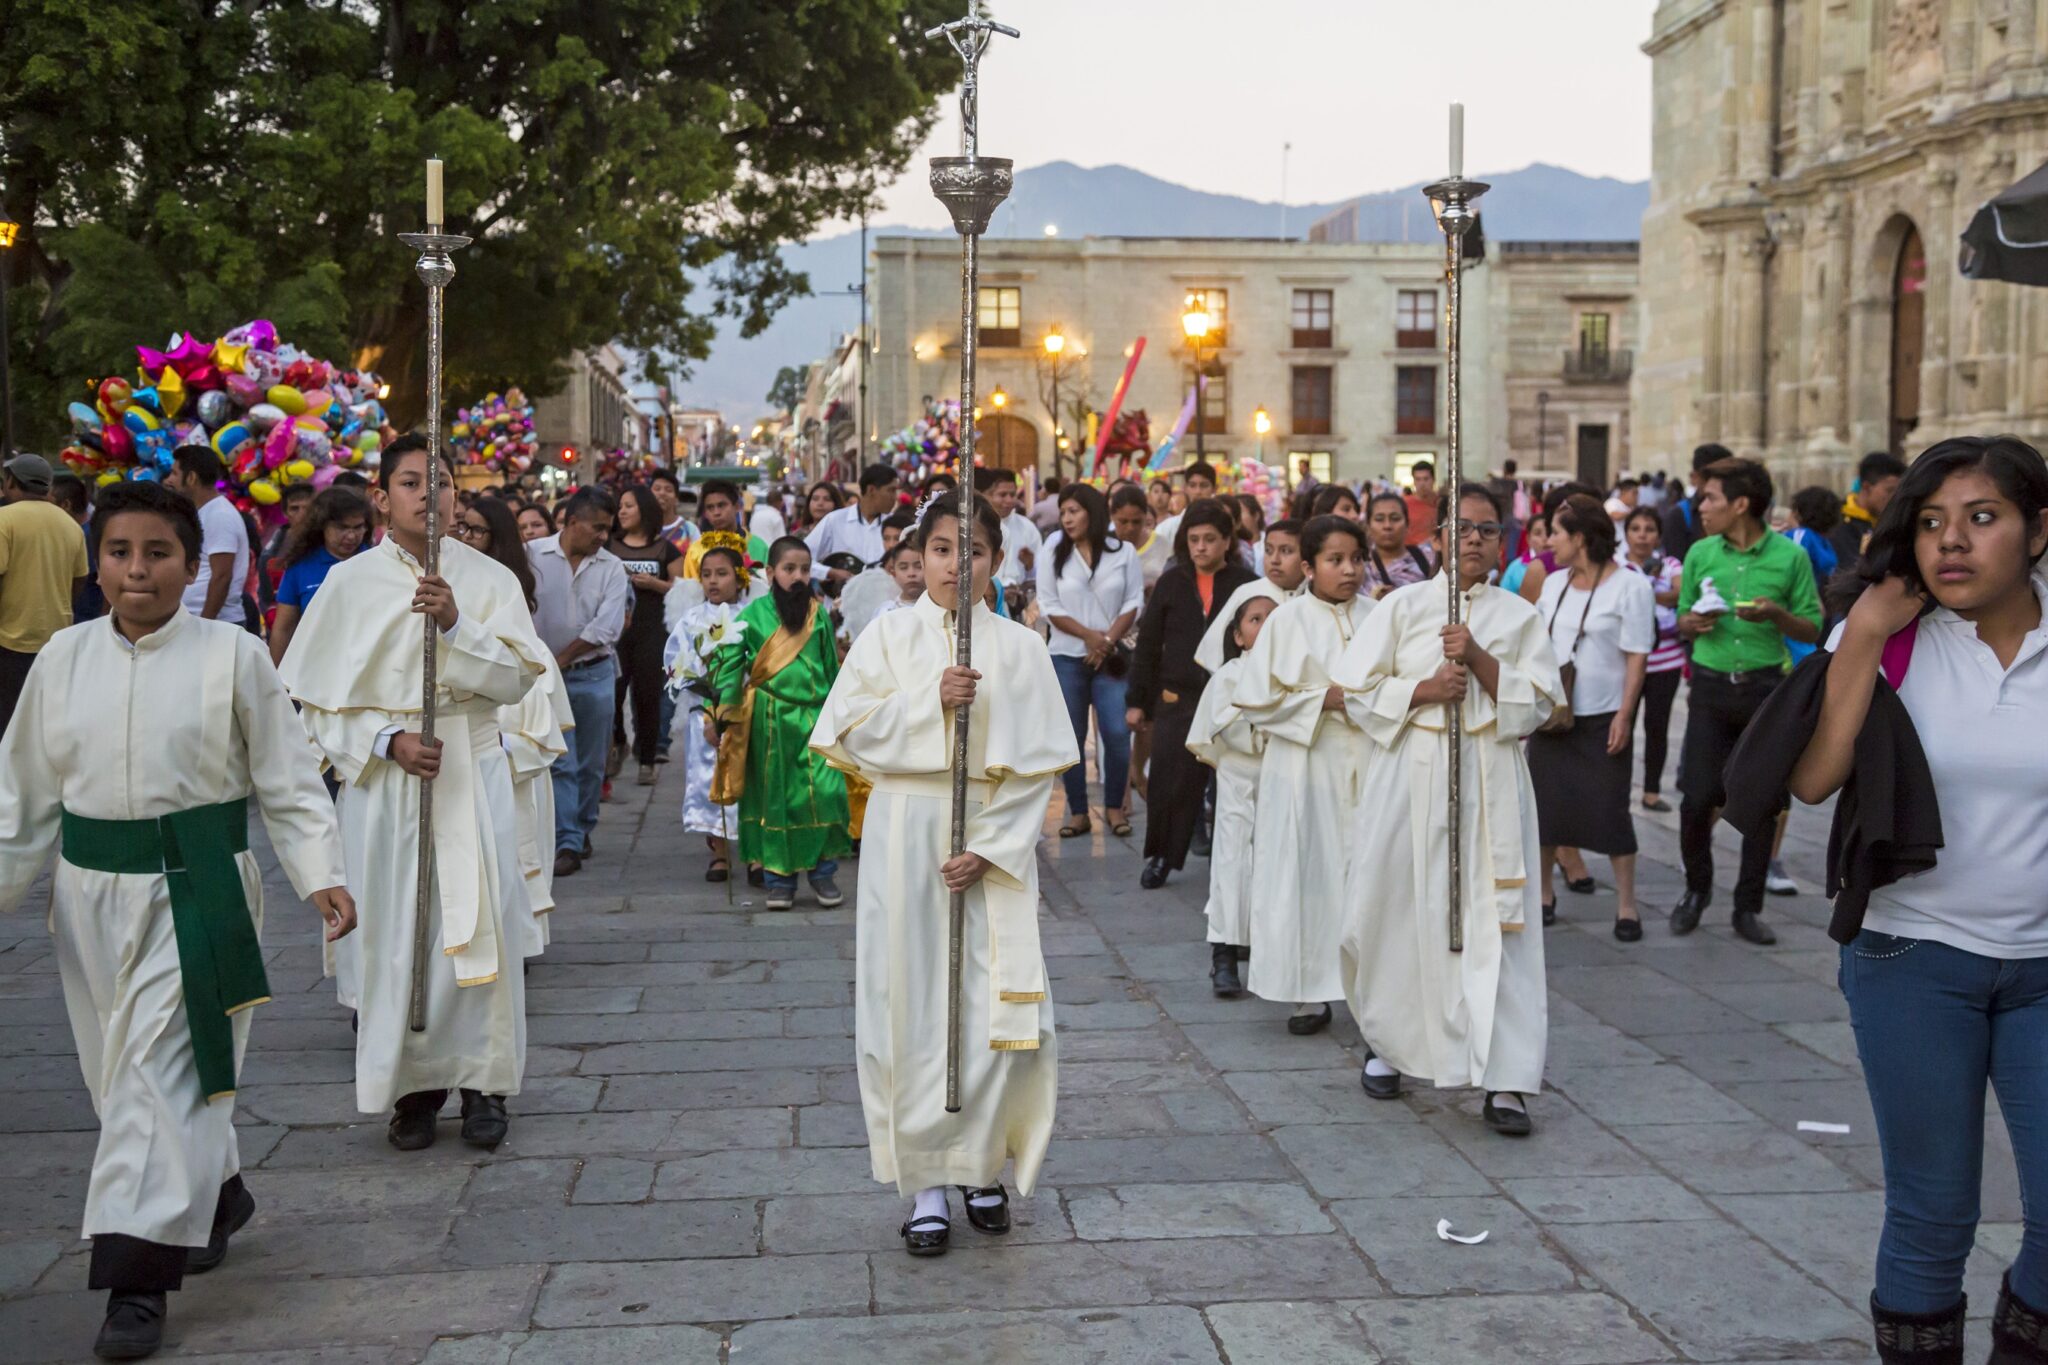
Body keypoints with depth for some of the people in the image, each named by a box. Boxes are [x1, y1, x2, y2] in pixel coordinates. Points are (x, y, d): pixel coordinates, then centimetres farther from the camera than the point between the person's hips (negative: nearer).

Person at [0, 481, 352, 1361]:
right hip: (92, 892, 4)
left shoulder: (232, 657, -5)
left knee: (157, 1071, -9)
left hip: (196, 892, -4)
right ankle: (213, 1193, 39)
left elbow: (287, 782, -2)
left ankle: (139, 1277, -3)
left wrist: (321, 875, -11)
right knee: (127, 1069, 14)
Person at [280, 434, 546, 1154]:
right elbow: (318, 700, 2)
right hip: (383, 778, 0)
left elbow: (519, 677, -5)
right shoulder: (350, 583, 3)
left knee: (479, 925, -2)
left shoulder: (488, 578, 4)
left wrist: (457, 626, -18)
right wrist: (387, 741, -12)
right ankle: (413, 1084, 13)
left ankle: (482, 1080, 11)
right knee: (395, 928, 1)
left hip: (473, 774, 0)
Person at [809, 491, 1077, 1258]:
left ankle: (984, 1166, 16)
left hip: (993, 846, 0)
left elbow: (1037, 763, -1)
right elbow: (851, 730, -4)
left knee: (994, 1010, -3)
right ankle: (927, 1182, 9)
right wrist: (931, 700, -16)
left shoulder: (1018, 647, 4)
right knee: (913, 1004, 0)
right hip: (906, 834, 0)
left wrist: (989, 849, -10)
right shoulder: (889, 636, 5)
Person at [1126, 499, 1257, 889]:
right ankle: (1160, 855, 17)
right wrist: (1136, 700, 7)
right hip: (1176, 699, 1)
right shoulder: (1172, 582, 5)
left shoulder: (1248, 585, -1)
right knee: (1170, 782, 0)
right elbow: (1148, 645, 8)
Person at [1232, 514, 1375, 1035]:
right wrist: (1324, 699, -10)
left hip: (1367, 762, 2)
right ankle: (1311, 990, 8)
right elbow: (1256, 698, -5)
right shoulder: (1289, 619, -2)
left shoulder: (1375, 616, 6)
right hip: (1306, 764, -2)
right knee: (1310, 871, 0)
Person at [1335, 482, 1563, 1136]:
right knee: (1400, 911, 4)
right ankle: (1385, 1041, 28)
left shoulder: (1520, 616, 9)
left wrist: (1478, 660, -11)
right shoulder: (1403, 605, 7)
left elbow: (1537, 702, 1)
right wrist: (1426, 689, -12)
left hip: (1490, 778, 0)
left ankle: (1504, 1081, -5)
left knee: (1495, 923, -6)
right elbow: (1360, 687, 3)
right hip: (1411, 771, 0)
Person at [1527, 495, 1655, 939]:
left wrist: (1624, 716, -17)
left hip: (1603, 719, -6)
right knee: (1544, 804, 8)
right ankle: (1543, 894, 22)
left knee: (1609, 811, -1)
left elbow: (1637, 657, -11)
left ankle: (1626, 906, 9)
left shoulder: (1630, 586, -8)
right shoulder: (1554, 584, 9)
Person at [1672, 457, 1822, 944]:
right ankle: (1697, 887, 20)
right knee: (1697, 795, -5)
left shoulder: (1790, 556, -2)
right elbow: (1682, 621, 14)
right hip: (1711, 685, 1)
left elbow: (1813, 630, 1)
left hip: (1766, 686, -1)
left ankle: (1748, 906, 15)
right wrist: (1694, 623, -9)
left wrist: (1777, 614, -17)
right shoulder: (1701, 553, 5)